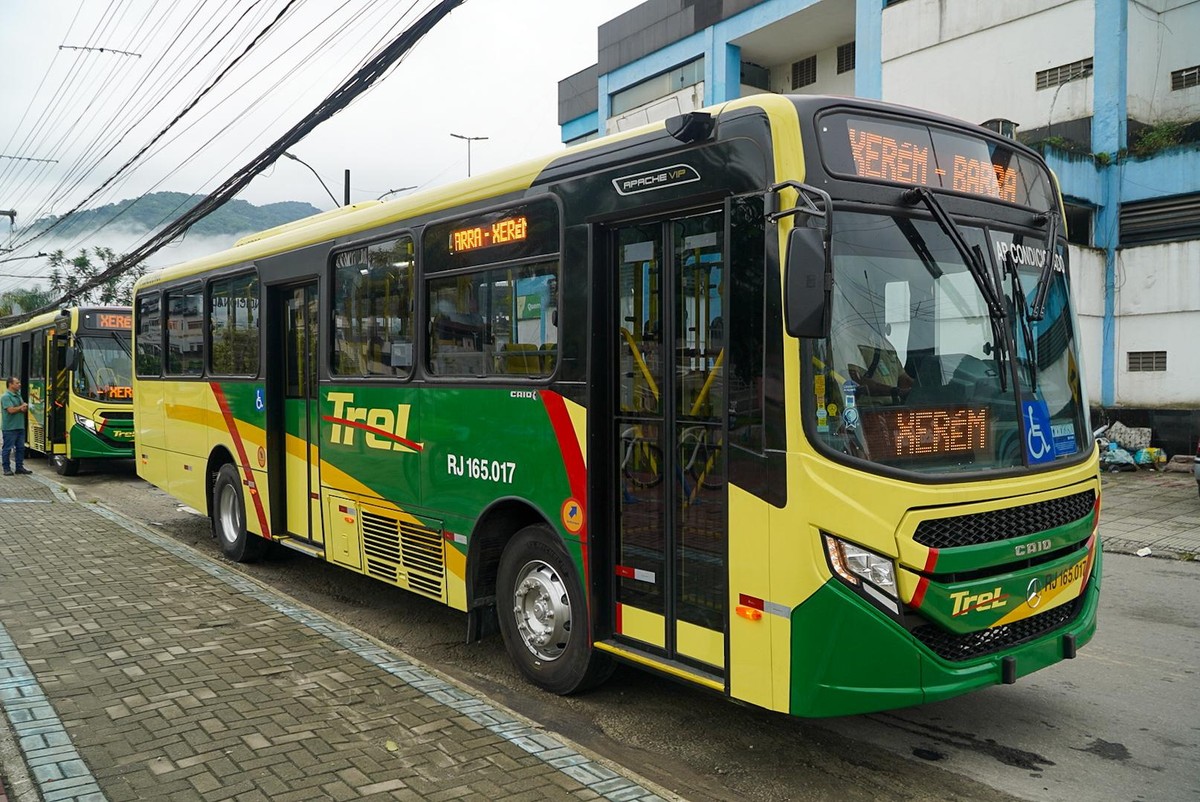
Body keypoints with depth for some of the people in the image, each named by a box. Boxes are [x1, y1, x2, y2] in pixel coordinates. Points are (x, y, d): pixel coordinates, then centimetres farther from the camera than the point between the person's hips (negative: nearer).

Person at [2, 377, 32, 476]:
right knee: (7, 448, 0)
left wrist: (25, 407, -11)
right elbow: (11, 410, -21)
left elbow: (25, 408, 13)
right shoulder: (6, 396, -12)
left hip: (20, 426, 8)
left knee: (21, 448, 9)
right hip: (9, 428, -8)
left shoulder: (18, 395, 15)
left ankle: (19, 467, 16)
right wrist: (21, 407, -4)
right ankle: (6, 468, 6)